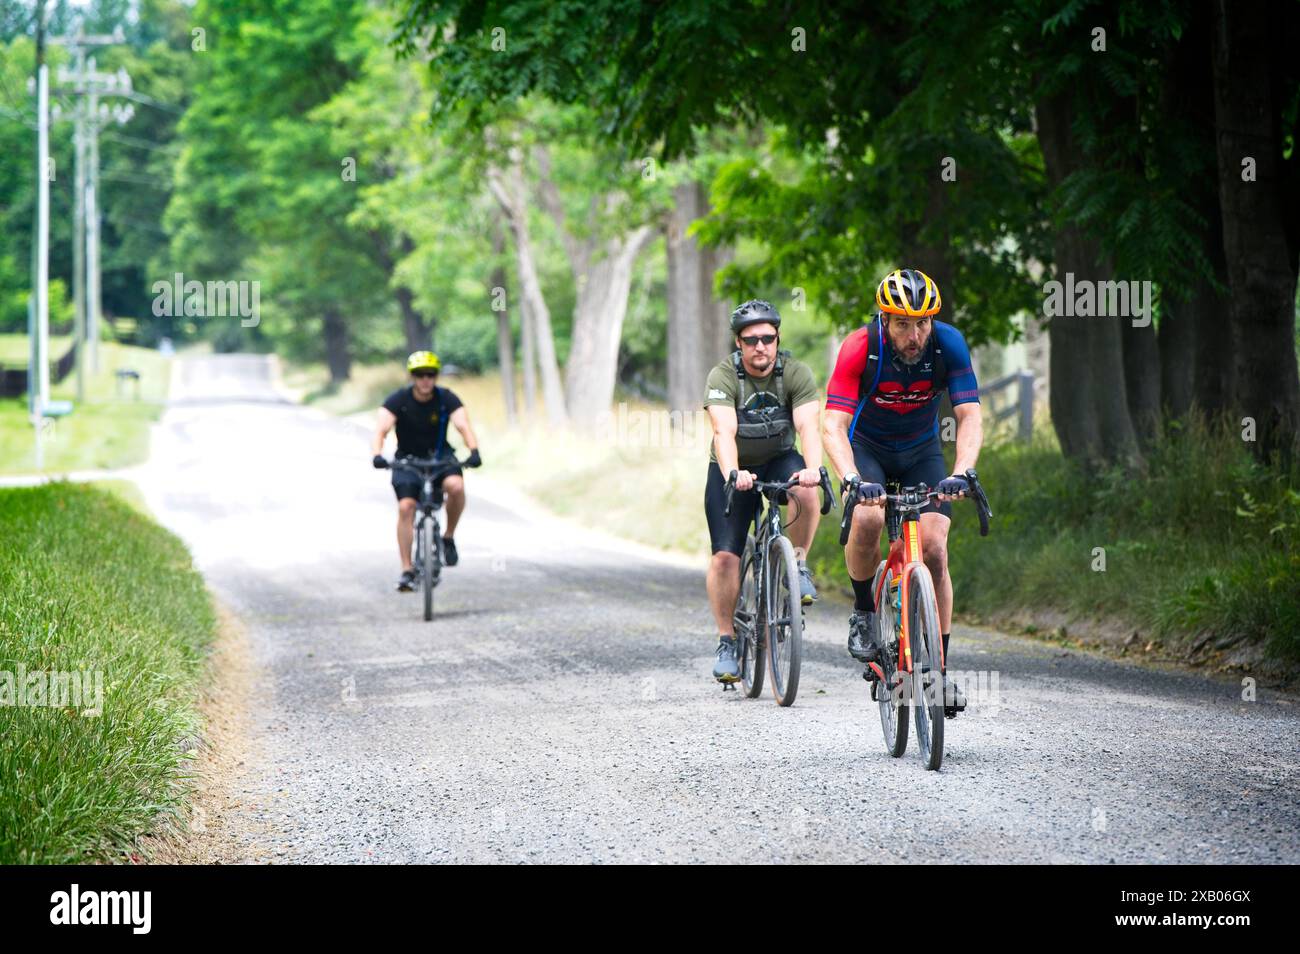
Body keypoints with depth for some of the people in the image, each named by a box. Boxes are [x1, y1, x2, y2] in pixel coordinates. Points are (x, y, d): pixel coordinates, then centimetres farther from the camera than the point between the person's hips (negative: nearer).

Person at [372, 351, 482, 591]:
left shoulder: (446, 398, -13)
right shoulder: (398, 400, -15)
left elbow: (464, 426, -25)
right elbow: (382, 429, -27)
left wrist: (474, 451, -44)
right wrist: (377, 455, -46)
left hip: (440, 456, 0)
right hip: (407, 459, 0)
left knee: (456, 485, -31)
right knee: (405, 507, -19)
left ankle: (449, 537, -7)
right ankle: (406, 571, -13)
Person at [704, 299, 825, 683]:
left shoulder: (796, 374, -16)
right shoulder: (723, 376, -20)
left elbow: (808, 426, -29)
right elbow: (724, 431, -34)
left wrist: (813, 467, -49)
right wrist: (733, 474, -53)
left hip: (779, 460, 1)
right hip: (734, 468, -1)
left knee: (807, 491, -34)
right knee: (725, 555, -12)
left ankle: (799, 566, -11)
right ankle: (726, 641, 1)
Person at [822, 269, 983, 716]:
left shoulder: (948, 344, -23)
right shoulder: (860, 347, -28)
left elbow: (969, 417, -26)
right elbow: (834, 427, -33)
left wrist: (960, 474, -44)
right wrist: (853, 481, -50)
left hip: (921, 451, 2)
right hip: (866, 447, -2)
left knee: (934, 548, -14)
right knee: (867, 519, -31)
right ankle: (863, 610, -5)